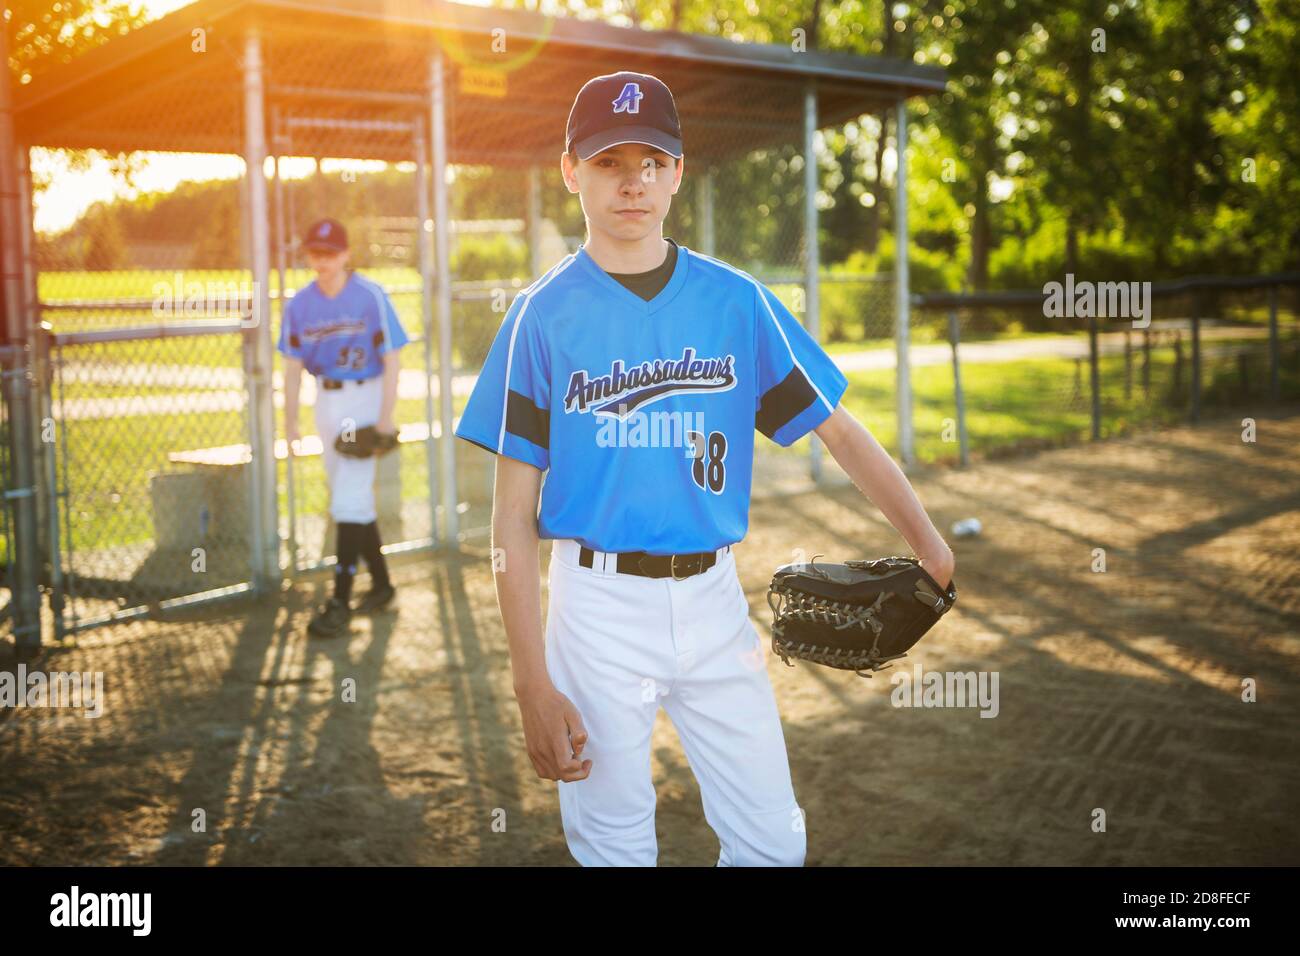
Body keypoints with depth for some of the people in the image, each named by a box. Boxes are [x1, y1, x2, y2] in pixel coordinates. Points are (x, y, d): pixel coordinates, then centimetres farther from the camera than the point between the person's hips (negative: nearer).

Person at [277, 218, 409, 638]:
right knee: (352, 499, 13)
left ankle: (340, 603, -9)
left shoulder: (371, 297, -11)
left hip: (364, 398, -6)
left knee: (349, 500, -10)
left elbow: (391, 358, -9)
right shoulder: (299, 304, 3)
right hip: (326, 401, 6)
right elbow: (293, 366, 7)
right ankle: (381, 585, 26)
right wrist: (290, 422, 4)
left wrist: (386, 416, -15)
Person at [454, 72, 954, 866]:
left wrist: (930, 545, -11)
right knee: (614, 847, 7)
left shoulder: (737, 300, 4)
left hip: (714, 598, 2)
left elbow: (840, 429, 4)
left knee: (775, 844, 5)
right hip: (598, 603, -2)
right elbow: (514, 515, -4)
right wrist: (533, 685, -10)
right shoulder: (544, 315, -3)